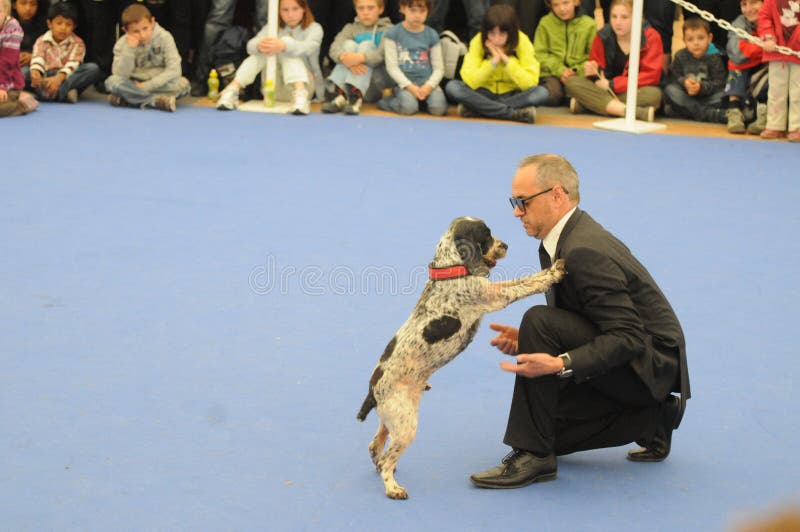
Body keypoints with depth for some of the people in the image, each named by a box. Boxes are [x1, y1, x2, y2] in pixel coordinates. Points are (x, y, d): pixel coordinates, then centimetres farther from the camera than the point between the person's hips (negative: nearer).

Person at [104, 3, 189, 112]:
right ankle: (156, 101, -29)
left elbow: (173, 70, -16)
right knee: (112, 81, -28)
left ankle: (130, 99, -26)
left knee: (182, 84, -31)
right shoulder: (122, 44, -8)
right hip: (135, 85, 0)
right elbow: (120, 74, -18)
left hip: (159, 84, 0)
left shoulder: (164, 38, -11)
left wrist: (146, 86, -21)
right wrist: (129, 49, -28)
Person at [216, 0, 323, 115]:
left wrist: (283, 45, -48)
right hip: (275, 90, 3)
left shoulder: (314, 28, -1)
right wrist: (259, 46, -41)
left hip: (302, 83, -3)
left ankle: (300, 93, -45)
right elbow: (250, 45, -14)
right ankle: (232, 89, -30)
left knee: (287, 42, -25)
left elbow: (308, 47, -26)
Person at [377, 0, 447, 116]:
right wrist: (409, 86, -15)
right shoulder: (393, 33, 1)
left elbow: (439, 68, 6)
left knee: (438, 108, -28)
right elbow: (392, 66, -3)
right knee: (408, 107, -32)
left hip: (427, 81, 2)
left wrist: (429, 86, -13)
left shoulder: (432, 35, 8)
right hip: (404, 82, -2)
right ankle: (385, 101, -1)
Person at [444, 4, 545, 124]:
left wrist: (507, 61, -27)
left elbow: (530, 83, -20)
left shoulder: (522, 42, -15)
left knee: (541, 93, -30)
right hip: (485, 94, 0)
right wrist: (493, 62, -30)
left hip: (512, 95, 0)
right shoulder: (478, 42, -15)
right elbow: (469, 82, -23)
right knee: (452, 86, -27)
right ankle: (514, 113, -31)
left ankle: (477, 110, -28)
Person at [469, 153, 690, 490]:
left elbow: (628, 338, -28)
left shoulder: (585, 251, -25)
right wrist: (526, 339, -3)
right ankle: (651, 417, 15)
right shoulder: (563, 239, 6)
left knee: (539, 321, -27)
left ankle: (533, 455, -20)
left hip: (652, 362, -10)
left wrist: (561, 364, -38)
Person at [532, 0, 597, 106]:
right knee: (552, 95, -29)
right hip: (552, 74, 1)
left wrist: (577, 71, -14)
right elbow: (540, 54, 1)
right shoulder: (545, 23, 4)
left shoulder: (589, 24, 4)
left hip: (579, 73, -1)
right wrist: (560, 71, -11)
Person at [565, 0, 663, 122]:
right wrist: (594, 72, -22)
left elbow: (651, 75, -16)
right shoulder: (602, 36, -1)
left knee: (654, 94, -38)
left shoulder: (651, 37, -9)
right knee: (572, 82, -24)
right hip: (608, 90, 3)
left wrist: (612, 84, -20)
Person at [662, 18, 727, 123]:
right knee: (669, 89, -27)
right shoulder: (680, 56, 4)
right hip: (686, 98, 2)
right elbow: (673, 78, -4)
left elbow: (719, 83, -12)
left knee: (723, 94, -28)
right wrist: (684, 82, -26)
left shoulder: (714, 57, -3)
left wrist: (701, 87, -28)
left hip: (707, 97, -2)